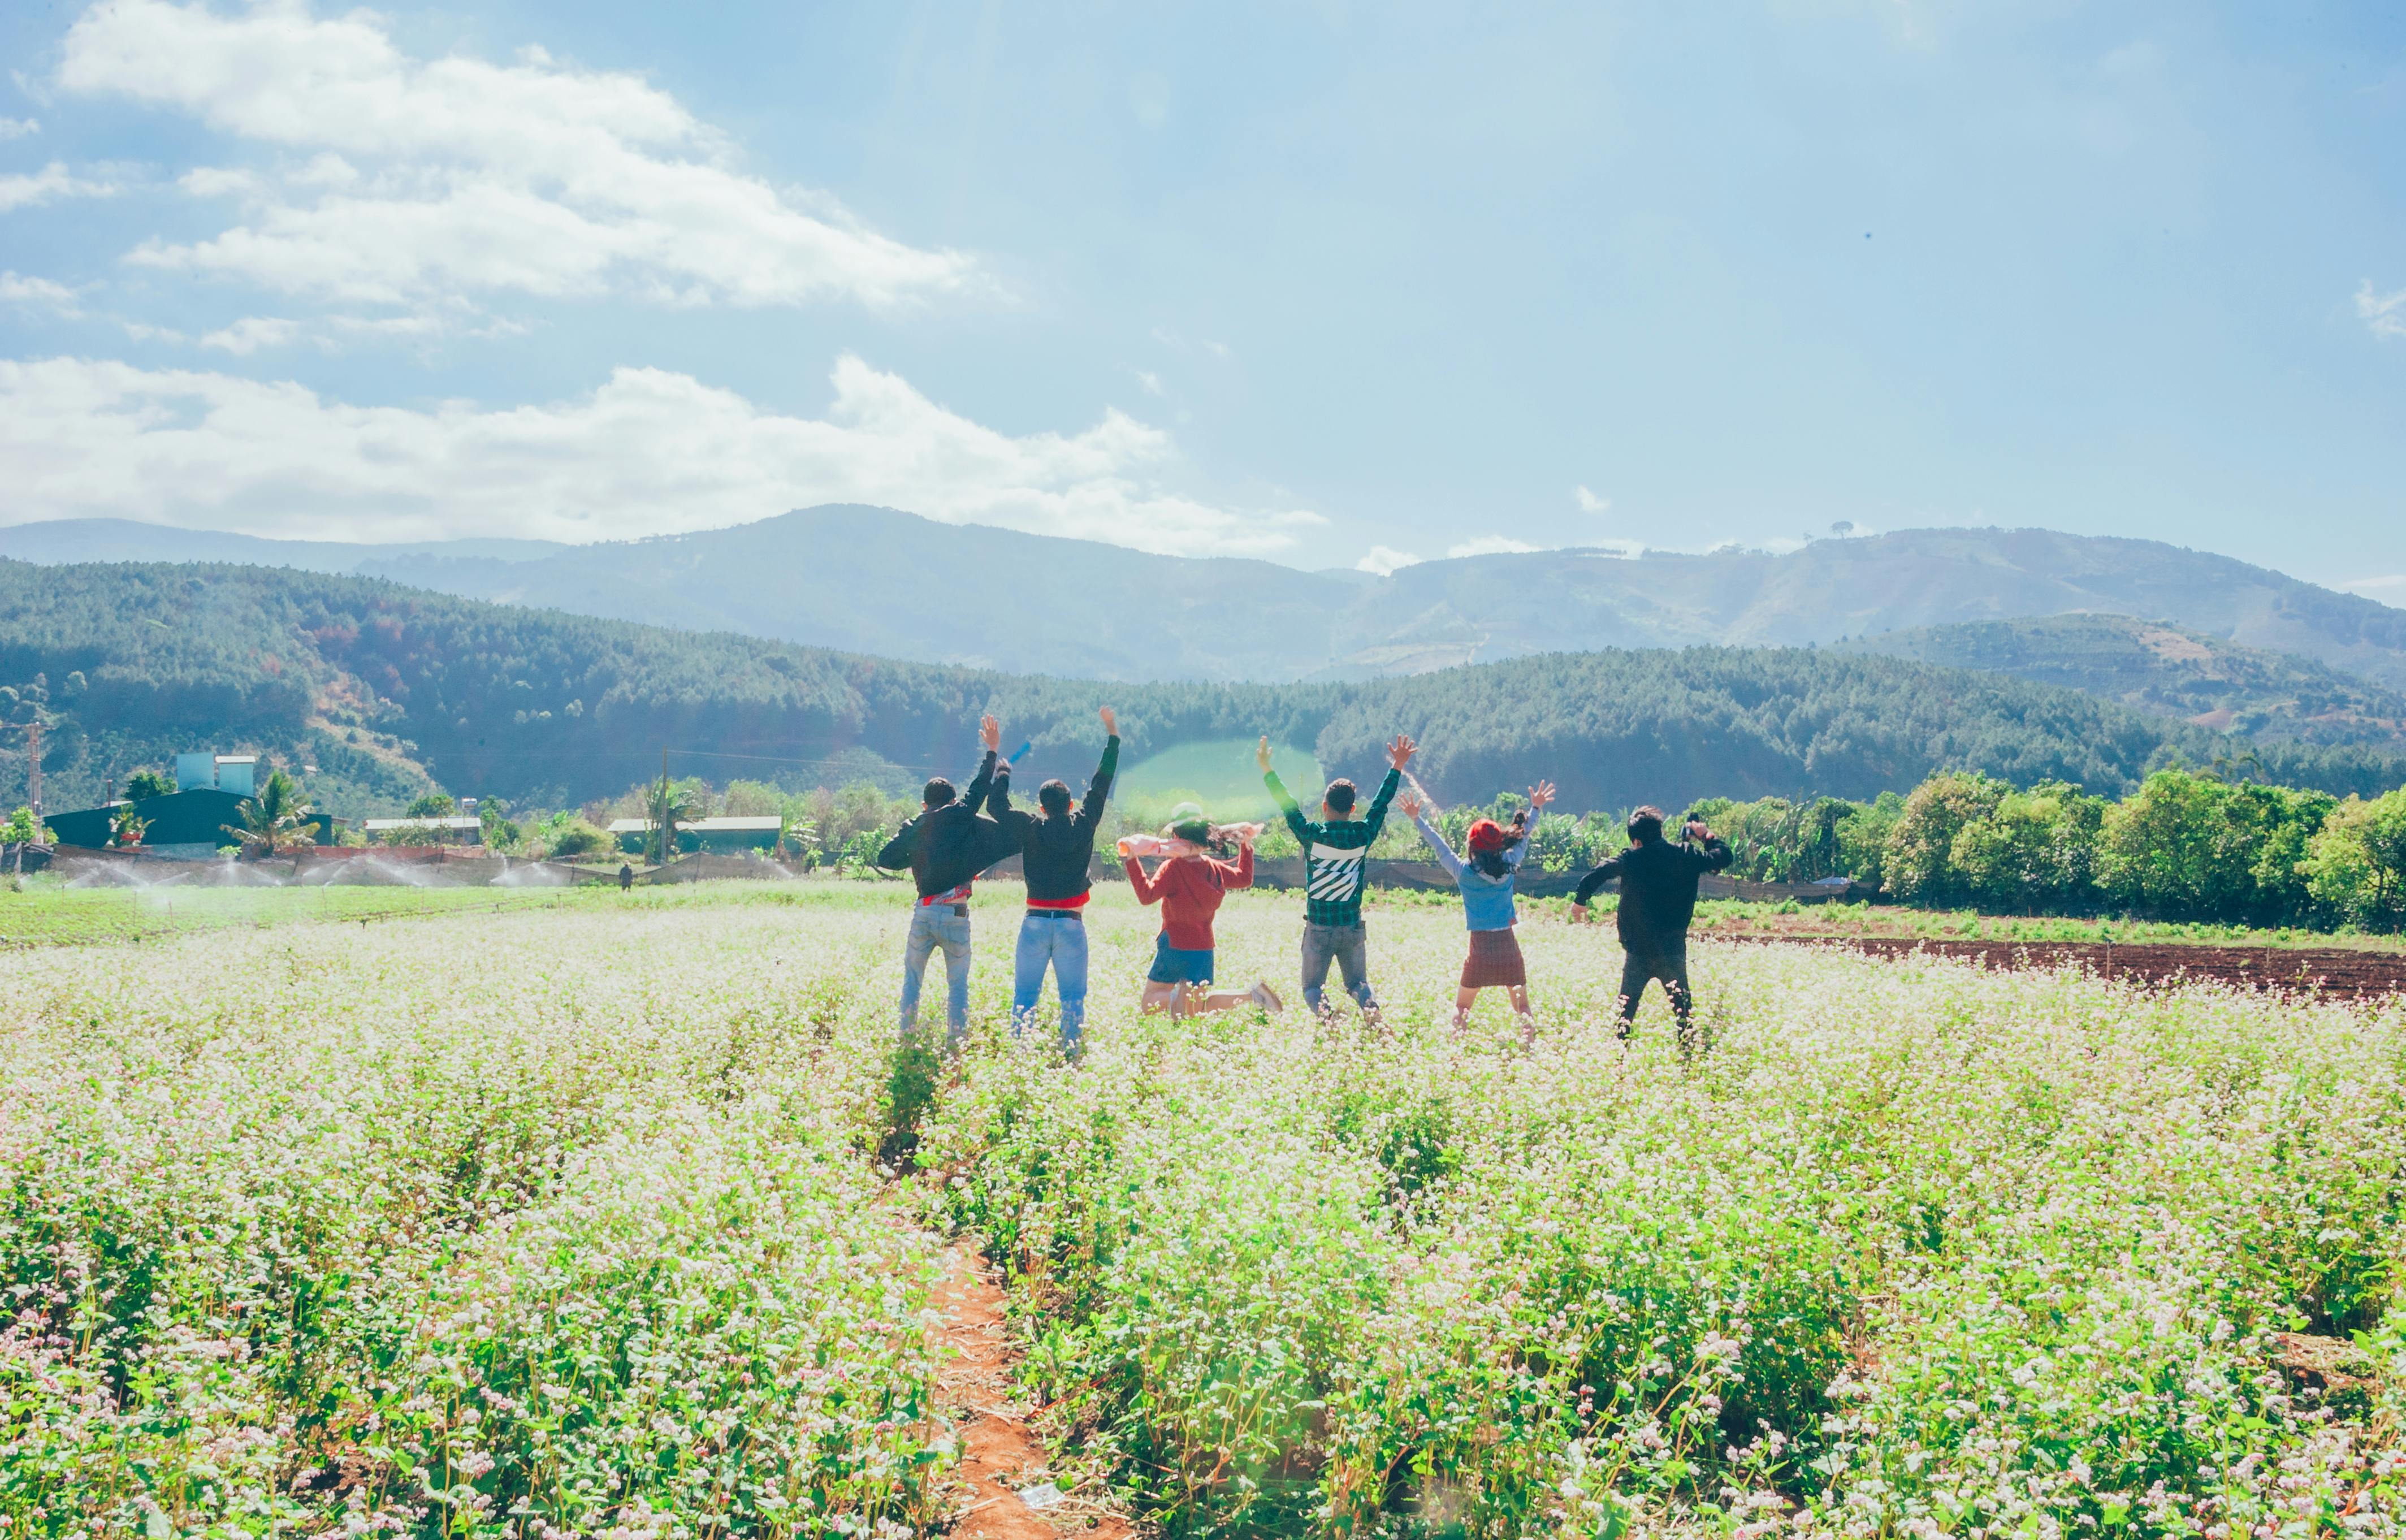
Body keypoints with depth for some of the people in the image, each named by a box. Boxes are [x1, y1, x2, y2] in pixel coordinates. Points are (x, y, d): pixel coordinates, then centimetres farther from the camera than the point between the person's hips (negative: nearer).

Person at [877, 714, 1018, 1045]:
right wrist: (992, 751, 8)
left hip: (923, 912, 2)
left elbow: (885, 858, 10)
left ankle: (906, 1037, 13)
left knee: (912, 977, 17)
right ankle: (955, 1042, 0)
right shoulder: (959, 817, -1)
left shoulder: (913, 828, 9)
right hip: (955, 914, -2)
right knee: (958, 983, 6)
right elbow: (978, 789, 1)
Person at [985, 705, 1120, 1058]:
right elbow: (1100, 786, 6)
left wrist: (1002, 768, 19)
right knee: (1073, 997, 5)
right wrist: (1113, 737, 14)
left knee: (1025, 995, 5)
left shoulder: (1031, 829, -4)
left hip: (1035, 922, 0)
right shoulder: (1084, 825, -2)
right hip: (1071, 923, 0)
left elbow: (996, 805, 6)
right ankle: (1072, 1055, 2)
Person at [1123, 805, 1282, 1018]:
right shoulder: (1214, 868, 0)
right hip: (1203, 948, 5)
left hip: (1175, 946, -5)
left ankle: (1177, 997, -26)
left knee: (1150, 1005, 8)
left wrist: (1132, 860, -28)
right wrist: (1245, 846, 29)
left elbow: (1147, 895, -27)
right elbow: (1244, 878, 17)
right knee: (1199, 1012, 12)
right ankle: (1253, 994, -9)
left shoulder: (1172, 868, -17)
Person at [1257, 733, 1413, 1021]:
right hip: (1353, 929, 2)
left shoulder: (1312, 835, -11)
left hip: (1318, 929, -2)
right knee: (1358, 983, 15)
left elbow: (1287, 804, -1)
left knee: (1312, 986, 10)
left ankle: (1322, 1010, -24)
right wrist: (1397, 767, 18)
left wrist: (1267, 769, 8)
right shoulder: (1362, 835, -5)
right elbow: (1381, 802, 7)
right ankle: (1370, 1006, -19)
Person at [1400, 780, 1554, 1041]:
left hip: (1480, 946, -2)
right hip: (1508, 944, 2)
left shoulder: (1464, 872, -7)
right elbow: (1523, 839, 14)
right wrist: (1536, 808, 27)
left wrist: (1417, 819, 11)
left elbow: (1439, 846, 3)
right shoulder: (1509, 866, -1)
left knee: (1461, 1009, 9)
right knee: (1522, 1007, 10)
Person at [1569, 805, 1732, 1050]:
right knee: (1683, 1008, 12)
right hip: (1673, 950, 1)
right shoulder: (1686, 856, -1)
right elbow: (1723, 856, 11)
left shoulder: (1631, 859, -6)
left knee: (1626, 1009, 9)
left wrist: (1580, 901, 8)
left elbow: (1590, 880, -9)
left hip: (1638, 950, -1)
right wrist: (1706, 835, 25)